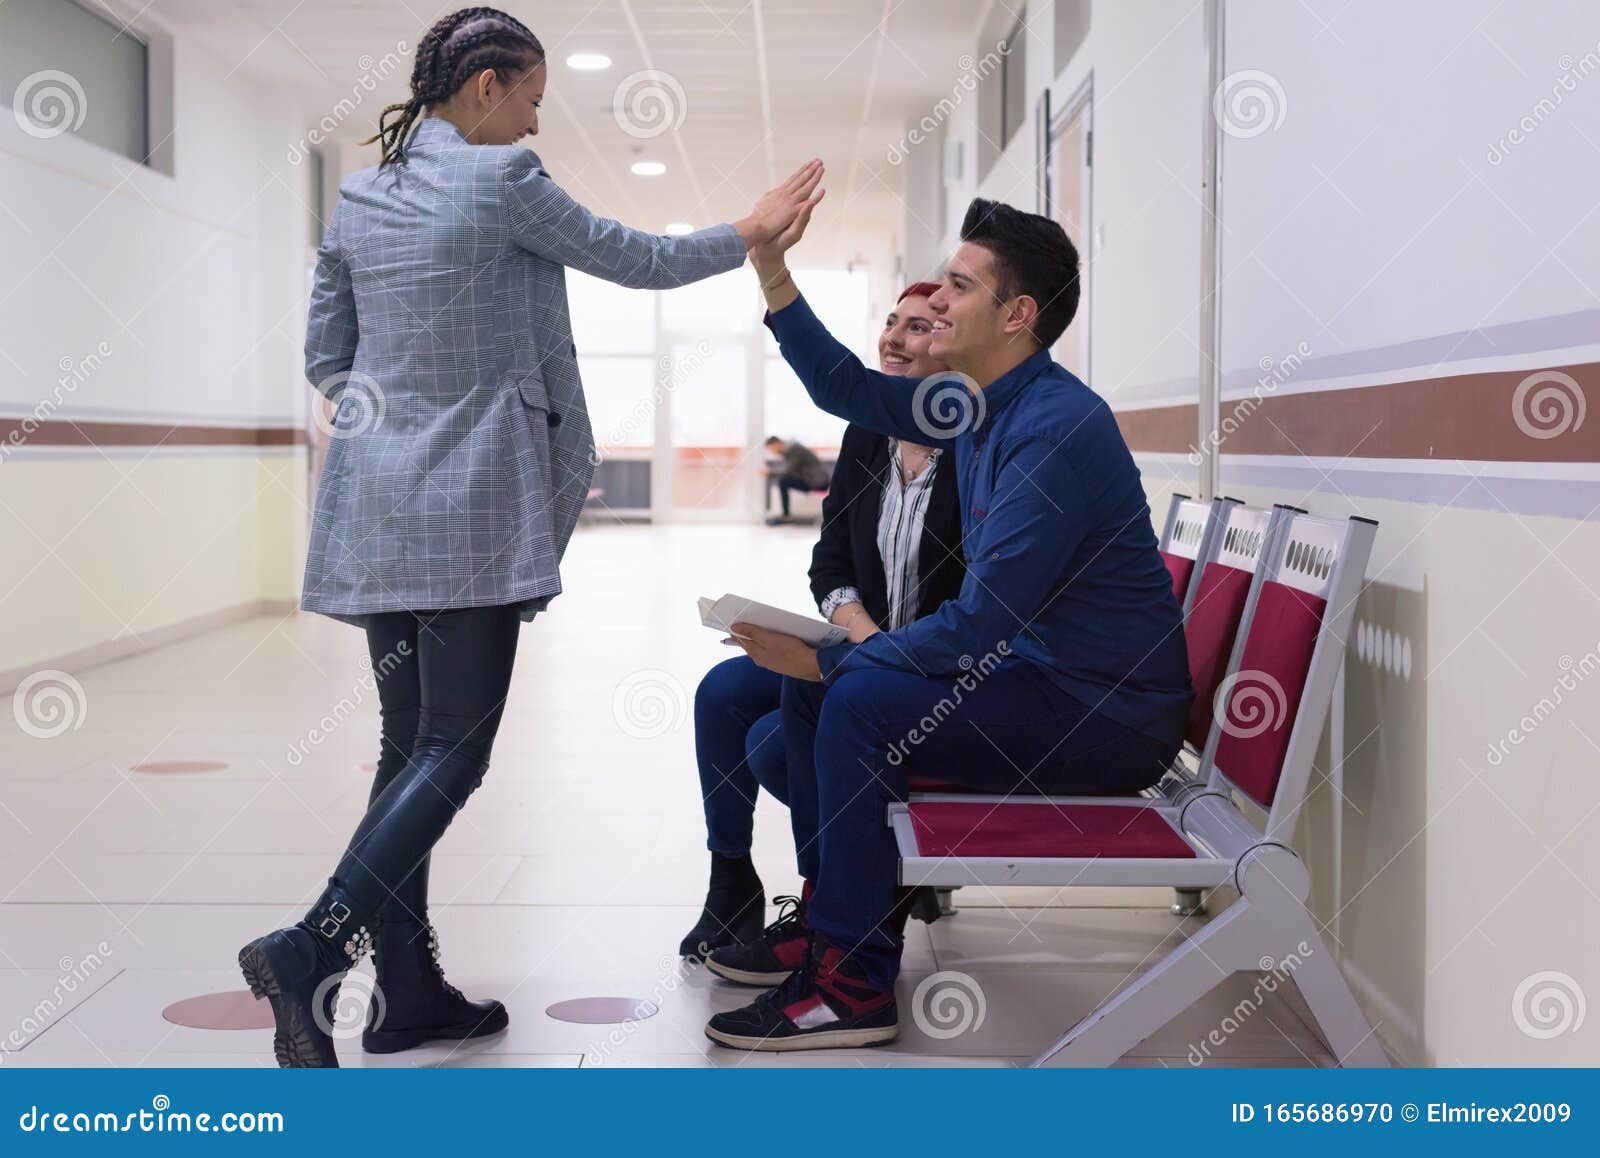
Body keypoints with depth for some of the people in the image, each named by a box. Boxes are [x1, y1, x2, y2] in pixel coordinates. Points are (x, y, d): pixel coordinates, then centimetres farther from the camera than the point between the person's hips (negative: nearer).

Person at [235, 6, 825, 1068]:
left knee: (411, 742, 10)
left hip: (376, 504, 8)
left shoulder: (358, 199, 12)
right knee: (453, 750, -6)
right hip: (471, 503, -7)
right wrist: (752, 233, 16)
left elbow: (326, 357, 16)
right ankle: (312, 948, -20)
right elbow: (636, 260, 3)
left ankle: (408, 989, 13)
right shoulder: (502, 180, -8)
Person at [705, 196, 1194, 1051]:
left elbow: (980, 625, -26)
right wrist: (770, 268, 13)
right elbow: (846, 388, 22)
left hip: (1108, 718, -10)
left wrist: (826, 659, -19)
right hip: (1035, 675, 10)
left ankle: (854, 986, -15)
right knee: (812, 690, 8)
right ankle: (830, 922, 18)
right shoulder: (979, 407, 7)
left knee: (858, 702, -23)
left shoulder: (1059, 428, -23)